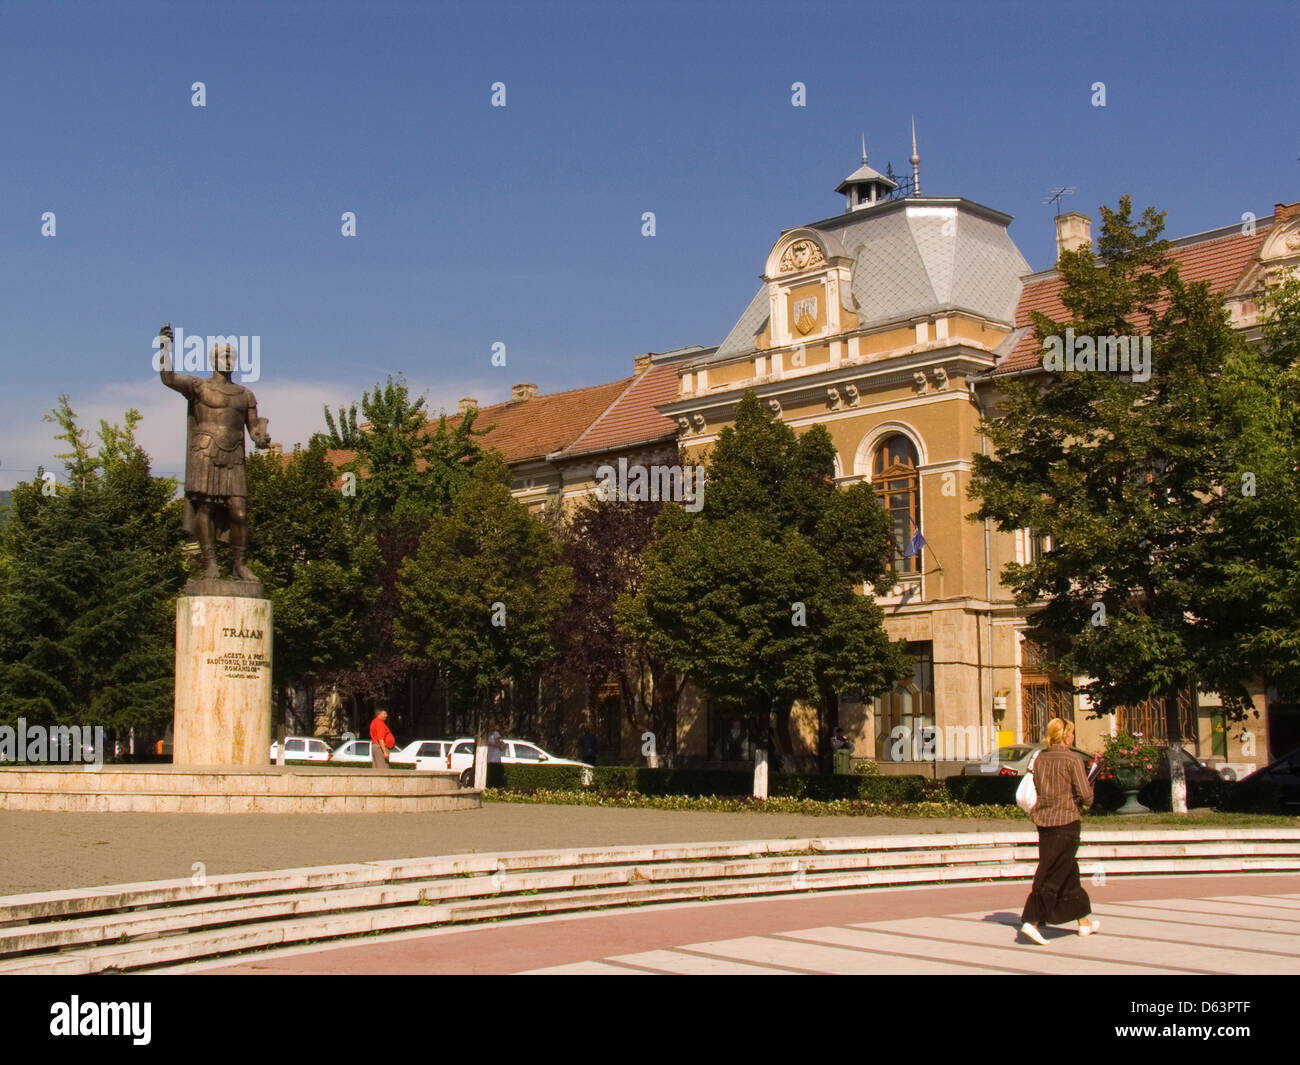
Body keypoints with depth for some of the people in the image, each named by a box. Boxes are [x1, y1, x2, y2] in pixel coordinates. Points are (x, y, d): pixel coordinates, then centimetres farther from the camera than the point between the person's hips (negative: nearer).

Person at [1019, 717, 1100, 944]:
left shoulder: (1040, 758, 7)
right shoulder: (1072, 759, -11)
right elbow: (1085, 795, -13)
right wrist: (1086, 797, 9)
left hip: (1044, 819, 7)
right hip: (1066, 820, -7)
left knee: (1068, 870, 16)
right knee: (1053, 873, -3)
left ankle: (1084, 921, 25)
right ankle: (1031, 921, -8)